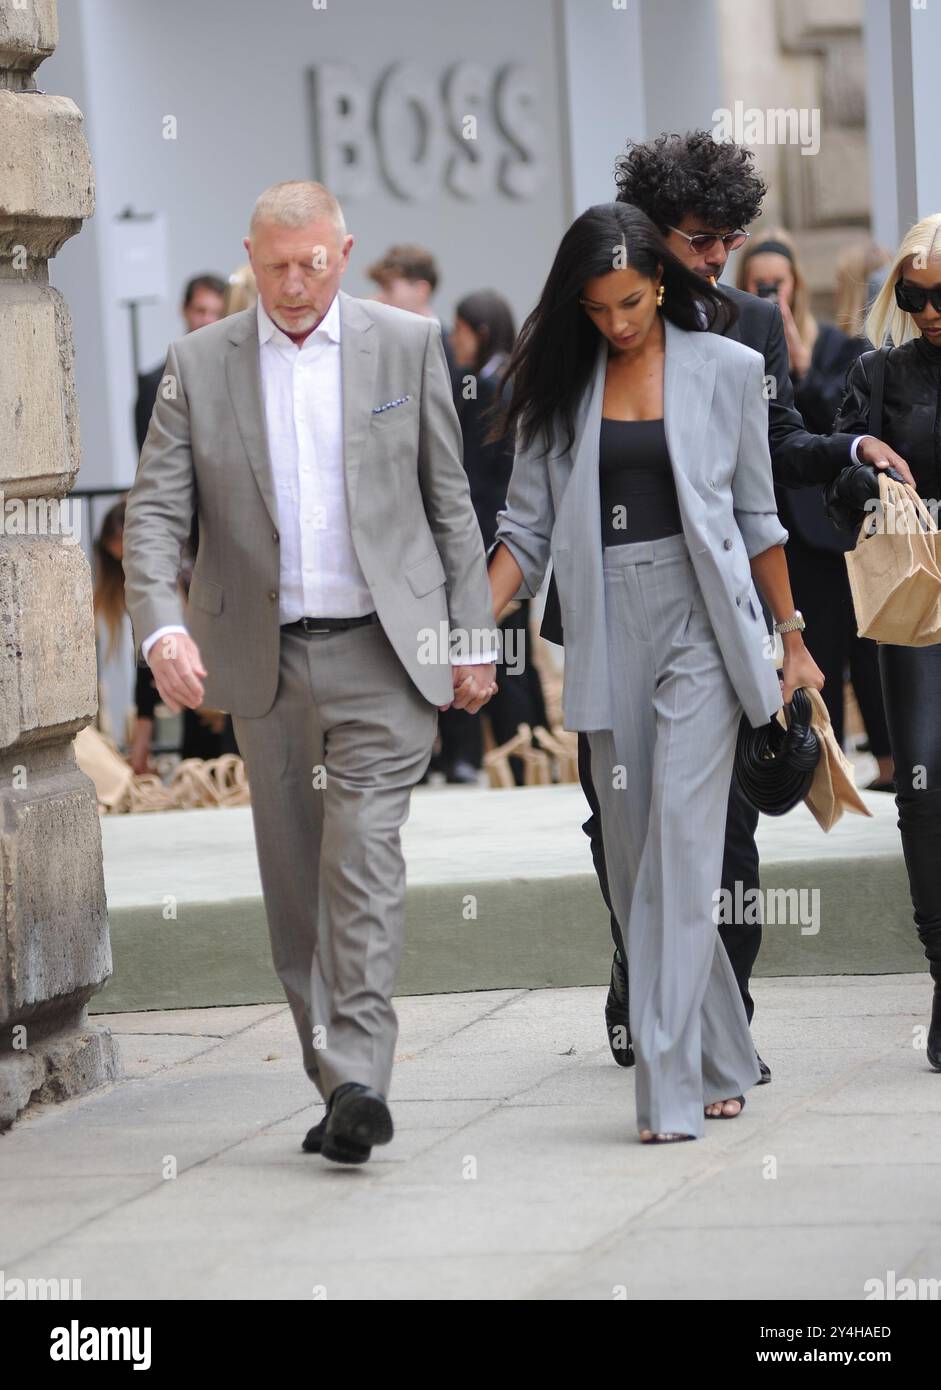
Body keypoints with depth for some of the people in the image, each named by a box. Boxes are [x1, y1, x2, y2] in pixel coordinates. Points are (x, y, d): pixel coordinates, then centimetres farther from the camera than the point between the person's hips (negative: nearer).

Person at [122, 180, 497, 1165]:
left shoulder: (406, 344, 3)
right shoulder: (199, 363, 4)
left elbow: (448, 501, 7)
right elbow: (153, 511, -1)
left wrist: (472, 638, 5)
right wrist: (162, 628, -18)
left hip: (383, 650, -2)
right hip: (265, 660, 2)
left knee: (364, 854, -15)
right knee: (296, 881, 7)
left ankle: (359, 1076, -20)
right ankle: (337, 1086, 15)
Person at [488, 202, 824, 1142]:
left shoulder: (725, 370, 2)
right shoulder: (560, 383, 8)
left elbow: (756, 517, 8)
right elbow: (527, 527, 8)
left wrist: (793, 638, 10)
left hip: (699, 620, -3)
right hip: (607, 631, 3)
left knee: (680, 845, -13)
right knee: (633, 862, 5)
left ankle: (671, 1088, -16)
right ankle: (722, 1063, 18)